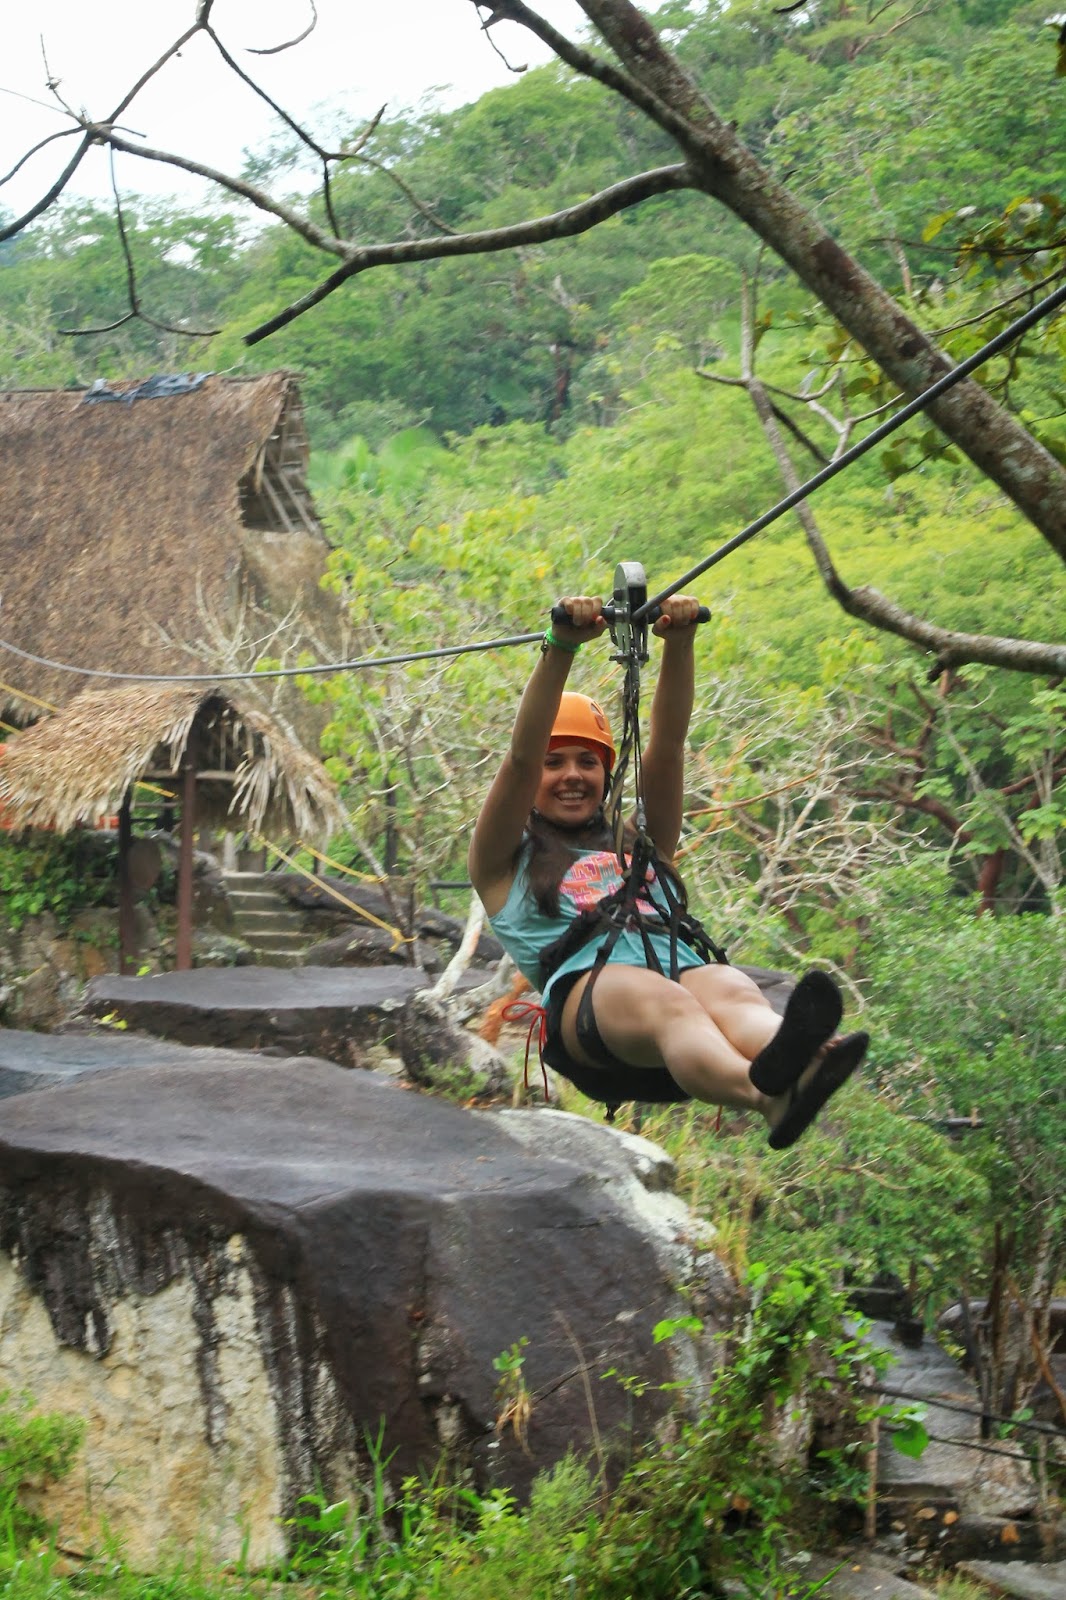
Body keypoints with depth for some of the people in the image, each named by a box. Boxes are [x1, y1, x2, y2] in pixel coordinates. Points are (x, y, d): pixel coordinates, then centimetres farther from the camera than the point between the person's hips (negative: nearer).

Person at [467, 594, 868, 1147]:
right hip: (584, 991, -4)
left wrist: (680, 643, 8)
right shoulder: (506, 862, 27)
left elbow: (667, 741, 24)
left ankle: (796, 1063, -72)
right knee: (659, 999, -40)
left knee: (730, 988, -35)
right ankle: (770, 1092, -74)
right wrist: (560, 647, -1)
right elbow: (522, 754, 11)